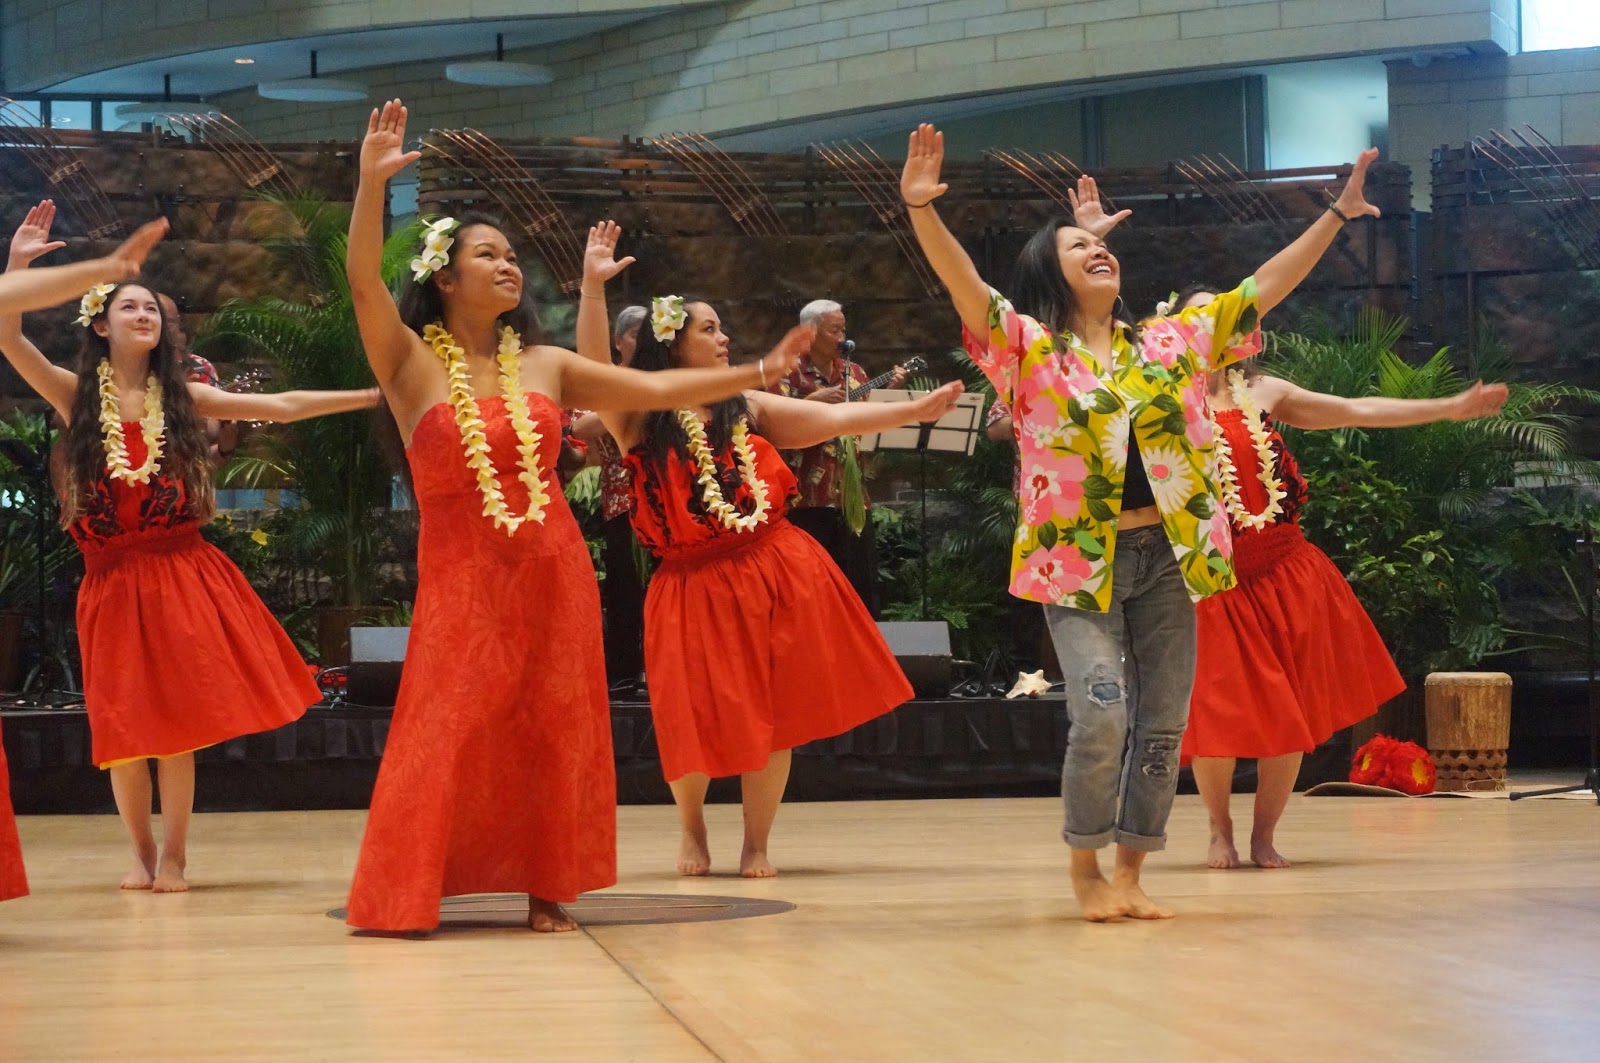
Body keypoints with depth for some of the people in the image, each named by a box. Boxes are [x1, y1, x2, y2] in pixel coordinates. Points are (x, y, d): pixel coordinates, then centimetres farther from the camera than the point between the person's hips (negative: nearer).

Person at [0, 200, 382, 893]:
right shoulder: (77, 395, 3)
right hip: (112, 581, -1)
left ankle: (174, 856, 6)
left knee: (177, 718, -3)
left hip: (183, 574, 1)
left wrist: (373, 396, 7)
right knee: (124, 725, 1)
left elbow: (281, 407, 9)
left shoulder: (181, 398, 9)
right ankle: (142, 853, 17)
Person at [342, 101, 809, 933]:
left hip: (553, 566, 4)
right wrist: (372, 180, -28)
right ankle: (403, 893, -1)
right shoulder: (412, 363, 0)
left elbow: (657, 390, 11)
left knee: (555, 730, 3)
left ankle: (546, 887, 11)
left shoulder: (545, 365, 11)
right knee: (445, 732, -8)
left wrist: (757, 372, 3)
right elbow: (363, 280, -16)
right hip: (461, 573, -4)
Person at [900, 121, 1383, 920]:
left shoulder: (1171, 343, 12)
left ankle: (1130, 872, 19)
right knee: (1101, 713, -17)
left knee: (1161, 725, 4)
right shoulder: (1028, 348, 0)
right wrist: (921, 208, -31)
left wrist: (1338, 213, 13)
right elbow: (963, 283, -15)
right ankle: (1085, 866, 4)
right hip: (1078, 559, -4)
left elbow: (1267, 285, 15)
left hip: (1166, 557, 4)